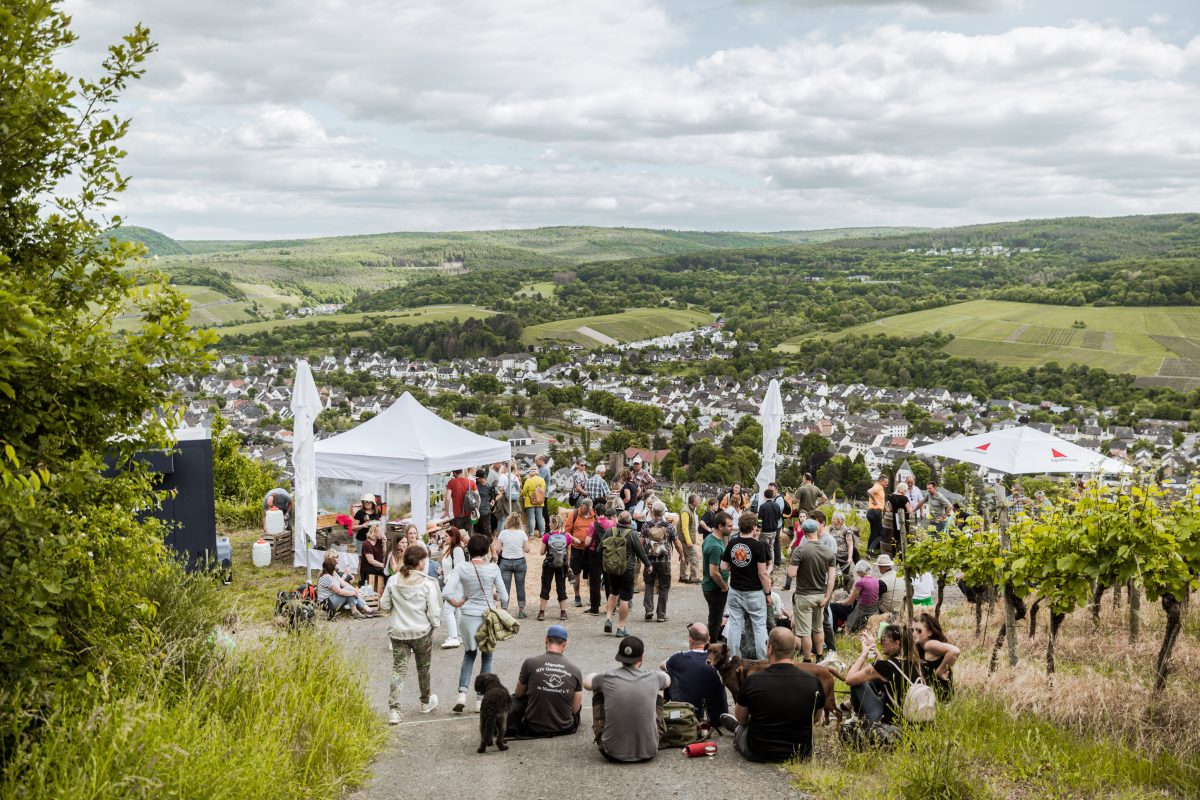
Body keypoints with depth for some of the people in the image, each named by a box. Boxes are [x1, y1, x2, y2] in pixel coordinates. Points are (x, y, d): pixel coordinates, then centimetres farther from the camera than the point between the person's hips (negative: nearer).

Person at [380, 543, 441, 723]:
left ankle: (394, 710, -8)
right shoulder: (428, 583, -17)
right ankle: (426, 702, 38)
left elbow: (384, 605, 3)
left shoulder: (393, 581, -7)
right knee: (423, 668, 19)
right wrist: (435, 623, 6)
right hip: (421, 632, -2)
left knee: (398, 669, 5)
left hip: (397, 632, 2)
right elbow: (434, 612, -15)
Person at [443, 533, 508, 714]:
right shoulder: (493, 568, -9)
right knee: (487, 657, 16)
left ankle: (462, 693, 5)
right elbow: (504, 597, -5)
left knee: (469, 654, 21)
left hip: (467, 617, 2)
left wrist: (457, 603, 3)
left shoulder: (461, 568, -7)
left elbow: (447, 593, -15)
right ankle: (481, 698, 16)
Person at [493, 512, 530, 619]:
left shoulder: (503, 533, -7)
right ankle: (521, 611, 17)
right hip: (520, 562, 1)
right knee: (520, 587, 11)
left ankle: (504, 610, -1)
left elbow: (497, 550, -5)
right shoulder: (522, 533, -6)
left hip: (505, 562, -1)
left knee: (505, 587, 2)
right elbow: (527, 549, -3)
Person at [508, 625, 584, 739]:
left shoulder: (530, 663, -10)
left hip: (534, 728, -1)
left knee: (515, 699, 27)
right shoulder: (575, 671, -7)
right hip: (565, 728, 1)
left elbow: (519, 694, 7)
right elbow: (575, 709, -1)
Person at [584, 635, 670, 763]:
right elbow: (667, 679, 22)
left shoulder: (607, 678, -9)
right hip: (648, 753, 1)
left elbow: (586, 682, 17)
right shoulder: (653, 678, -6)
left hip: (613, 753, -1)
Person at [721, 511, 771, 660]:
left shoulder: (731, 544, -1)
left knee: (734, 625, 10)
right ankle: (763, 660, 9)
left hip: (735, 591, 4)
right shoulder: (758, 546, -15)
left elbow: (723, 567, 3)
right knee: (759, 626, 6)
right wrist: (768, 592, -3)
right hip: (754, 593, -4)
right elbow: (762, 573, -14)